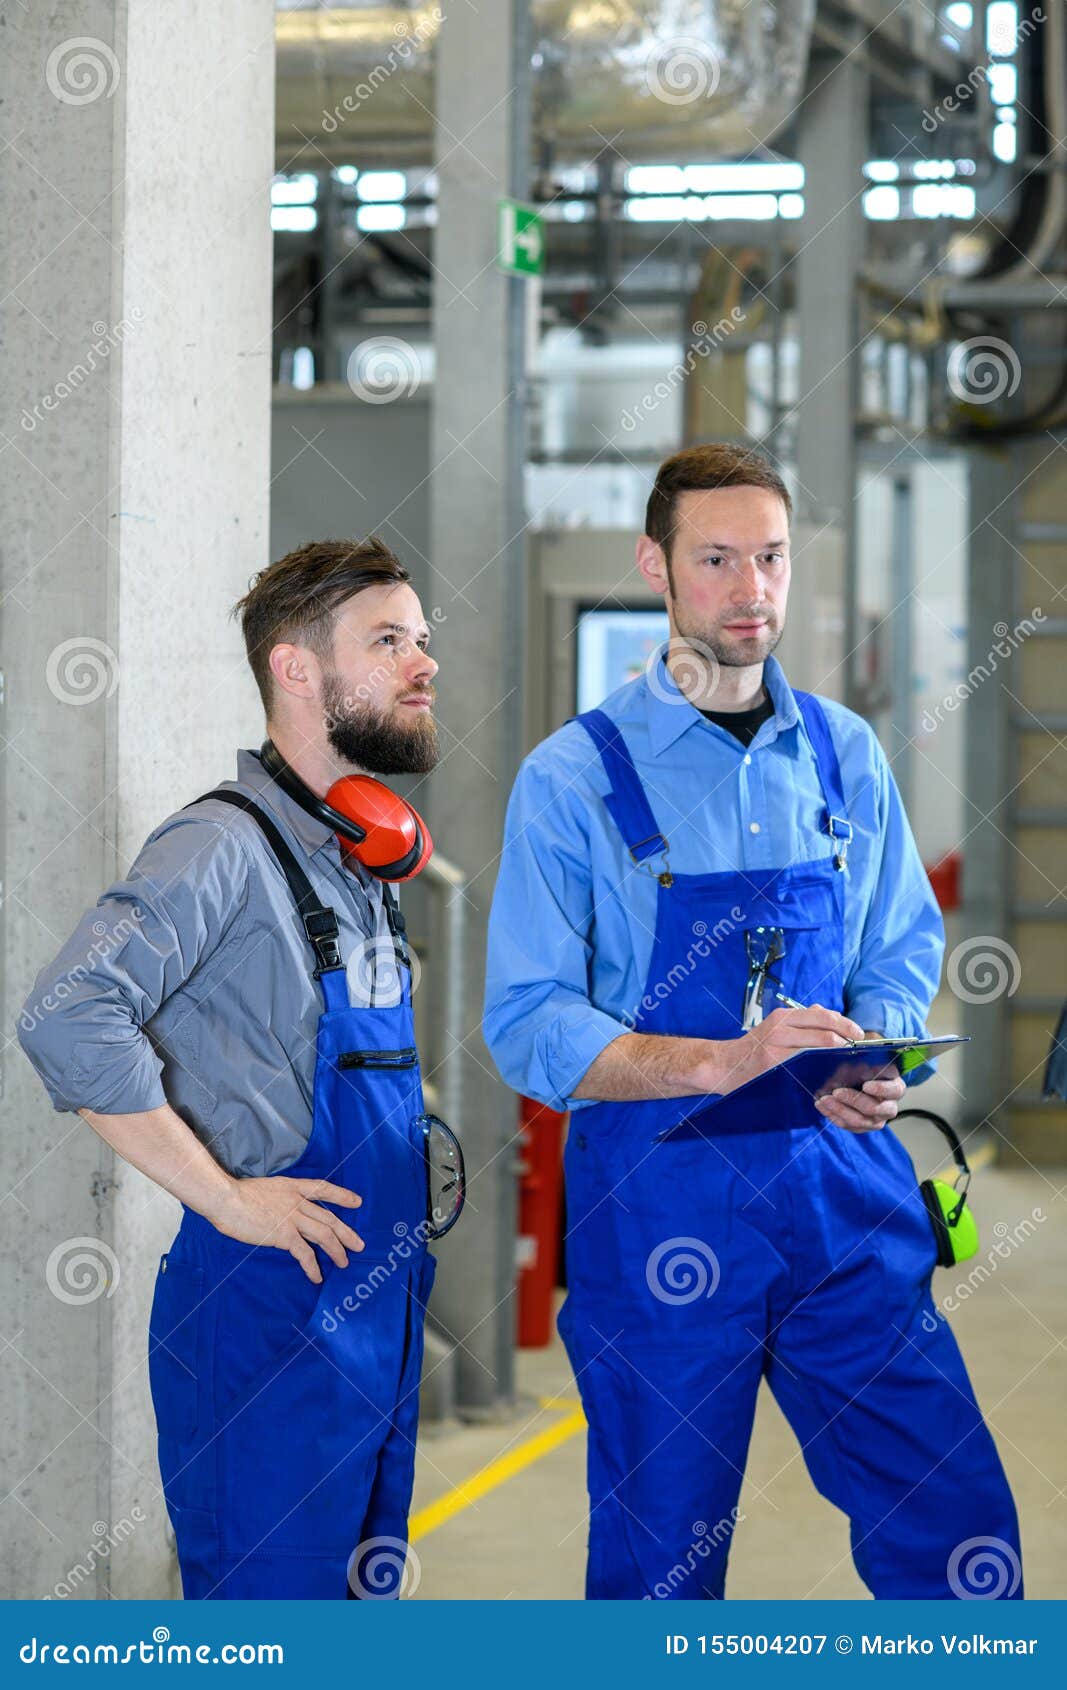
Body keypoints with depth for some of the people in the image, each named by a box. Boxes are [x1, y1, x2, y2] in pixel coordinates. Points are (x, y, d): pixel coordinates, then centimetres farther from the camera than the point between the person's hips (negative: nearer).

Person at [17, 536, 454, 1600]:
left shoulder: (357, 863, 14)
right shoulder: (226, 846, -13)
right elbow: (69, 1018, -26)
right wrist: (225, 1196, -21)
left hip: (378, 1306, 9)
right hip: (269, 1312, -9)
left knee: (362, 1589, 15)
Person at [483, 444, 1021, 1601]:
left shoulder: (845, 755, 8)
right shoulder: (574, 778, -5)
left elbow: (905, 950, 13)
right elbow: (529, 1029, -10)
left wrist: (872, 1061, -10)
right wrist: (726, 1062, -24)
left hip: (843, 1188, 3)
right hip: (657, 1203, -3)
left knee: (957, 1536, 1)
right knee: (658, 1566, 8)